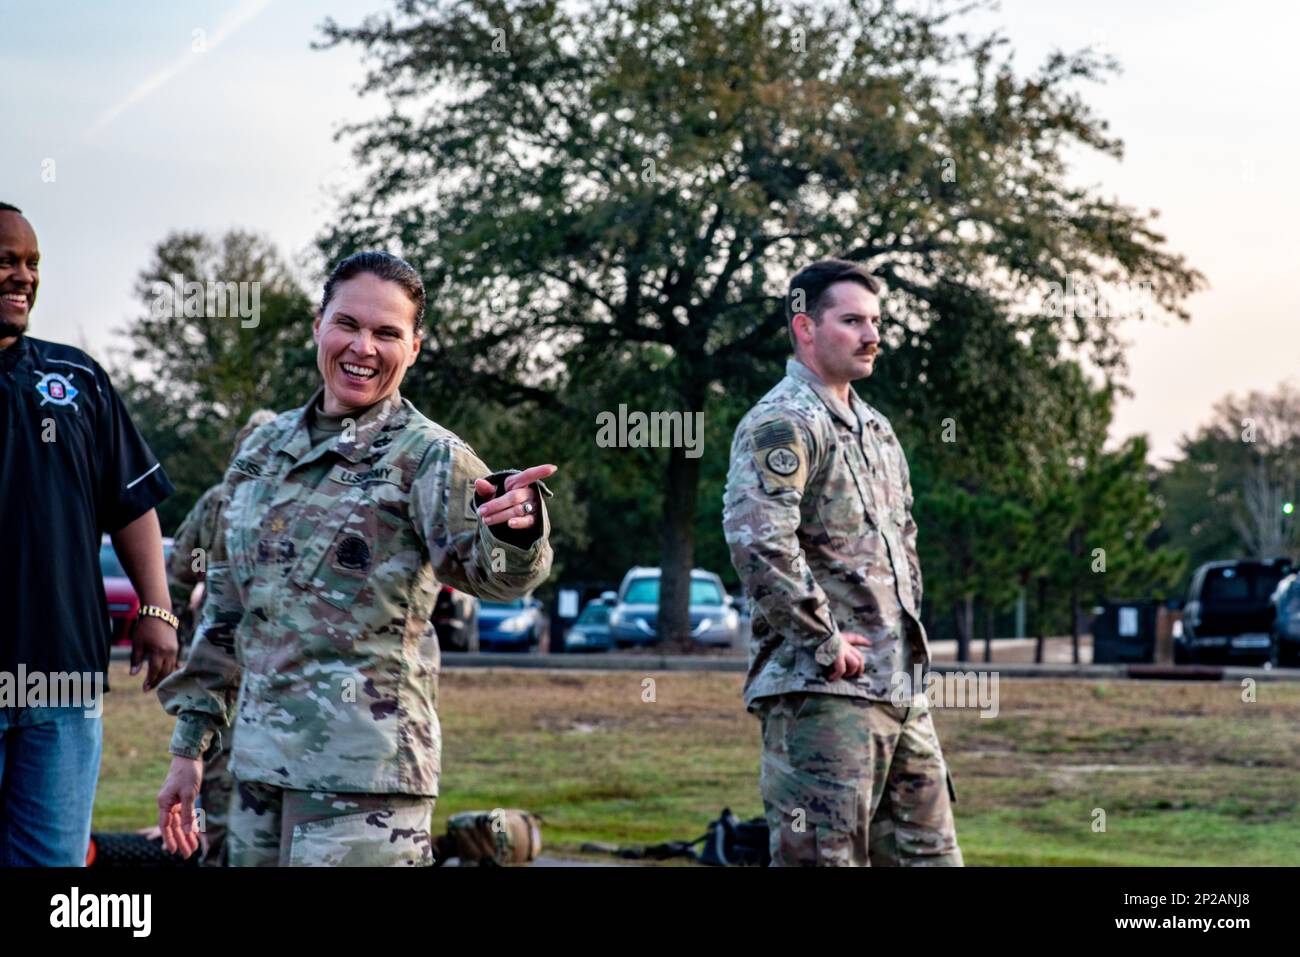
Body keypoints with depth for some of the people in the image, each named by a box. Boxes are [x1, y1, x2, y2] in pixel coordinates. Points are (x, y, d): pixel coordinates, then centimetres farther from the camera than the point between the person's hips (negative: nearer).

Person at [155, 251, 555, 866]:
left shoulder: (428, 457, -5)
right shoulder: (262, 451, 12)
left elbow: (493, 572, -23)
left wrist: (514, 528, -46)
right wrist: (189, 748, 16)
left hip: (363, 768, -6)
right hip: (258, 760, 6)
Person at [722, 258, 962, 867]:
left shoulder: (874, 428, 19)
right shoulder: (783, 424, -12)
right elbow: (758, 541, -27)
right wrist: (824, 642, -21)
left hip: (899, 691, 9)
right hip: (819, 692, -9)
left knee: (930, 850, 12)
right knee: (822, 857, -7)